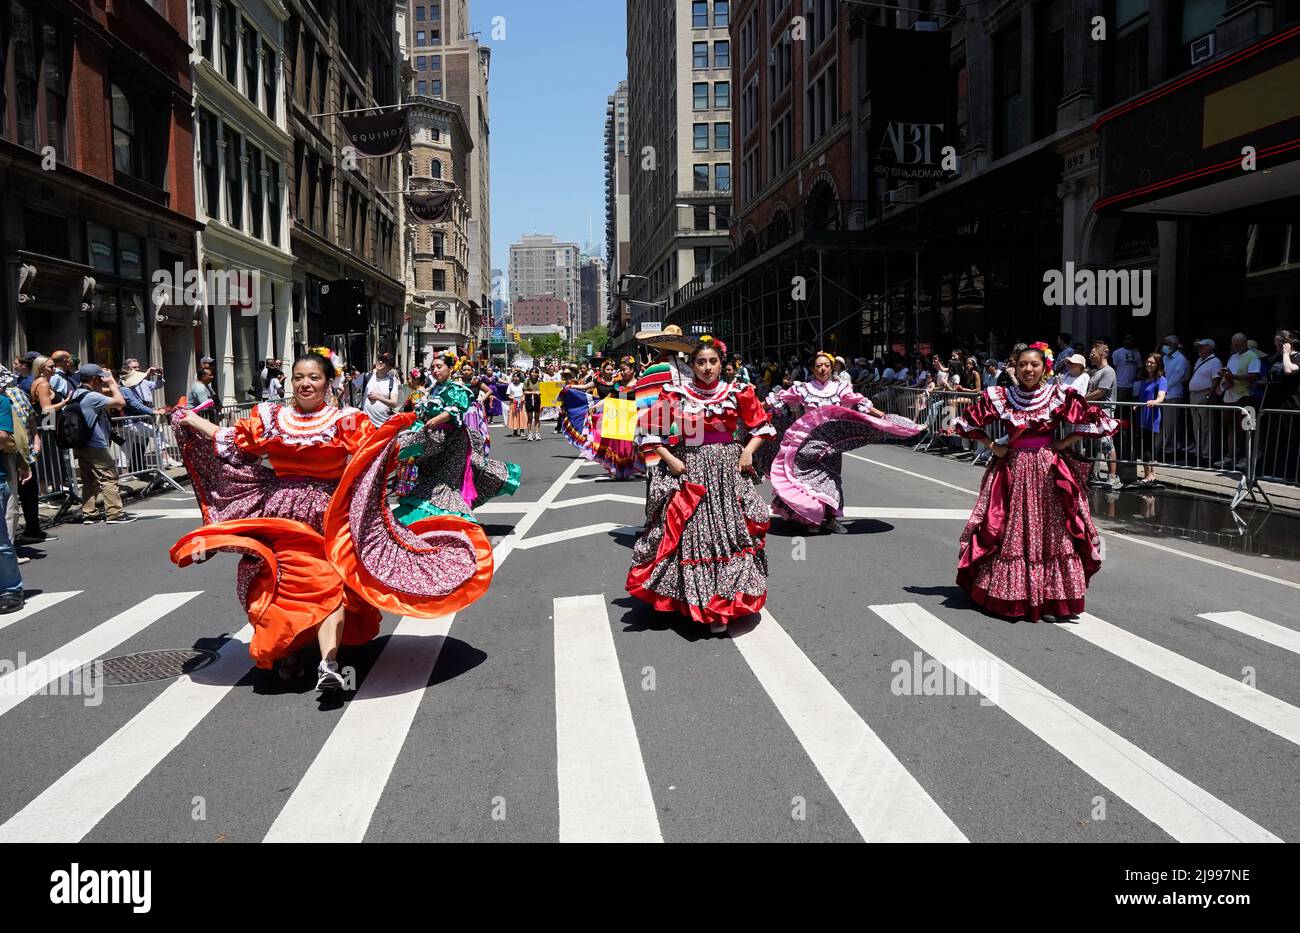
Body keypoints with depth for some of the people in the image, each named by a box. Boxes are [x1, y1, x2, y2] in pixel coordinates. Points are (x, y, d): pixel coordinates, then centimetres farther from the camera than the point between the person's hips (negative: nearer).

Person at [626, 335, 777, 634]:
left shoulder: (736, 393, 2)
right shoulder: (677, 395, -2)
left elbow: (761, 425, 13)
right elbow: (647, 428, 1)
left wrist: (748, 451, -2)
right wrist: (669, 459, -5)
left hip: (729, 470, 1)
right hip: (689, 471, -1)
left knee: (730, 532, 2)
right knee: (692, 535, -1)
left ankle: (722, 605, 12)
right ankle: (693, 600, 11)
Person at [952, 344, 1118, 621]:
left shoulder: (1060, 396, -3)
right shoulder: (1000, 397, 0)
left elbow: (1097, 420, 1)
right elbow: (967, 421, 10)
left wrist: (1065, 443, -3)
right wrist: (992, 446, 2)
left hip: (1048, 472, -1)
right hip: (1011, 470, 1)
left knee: (1051, 532, 2)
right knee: (1011, 532, 6)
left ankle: (1053, 596, 11)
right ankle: (1008, 594, 17)